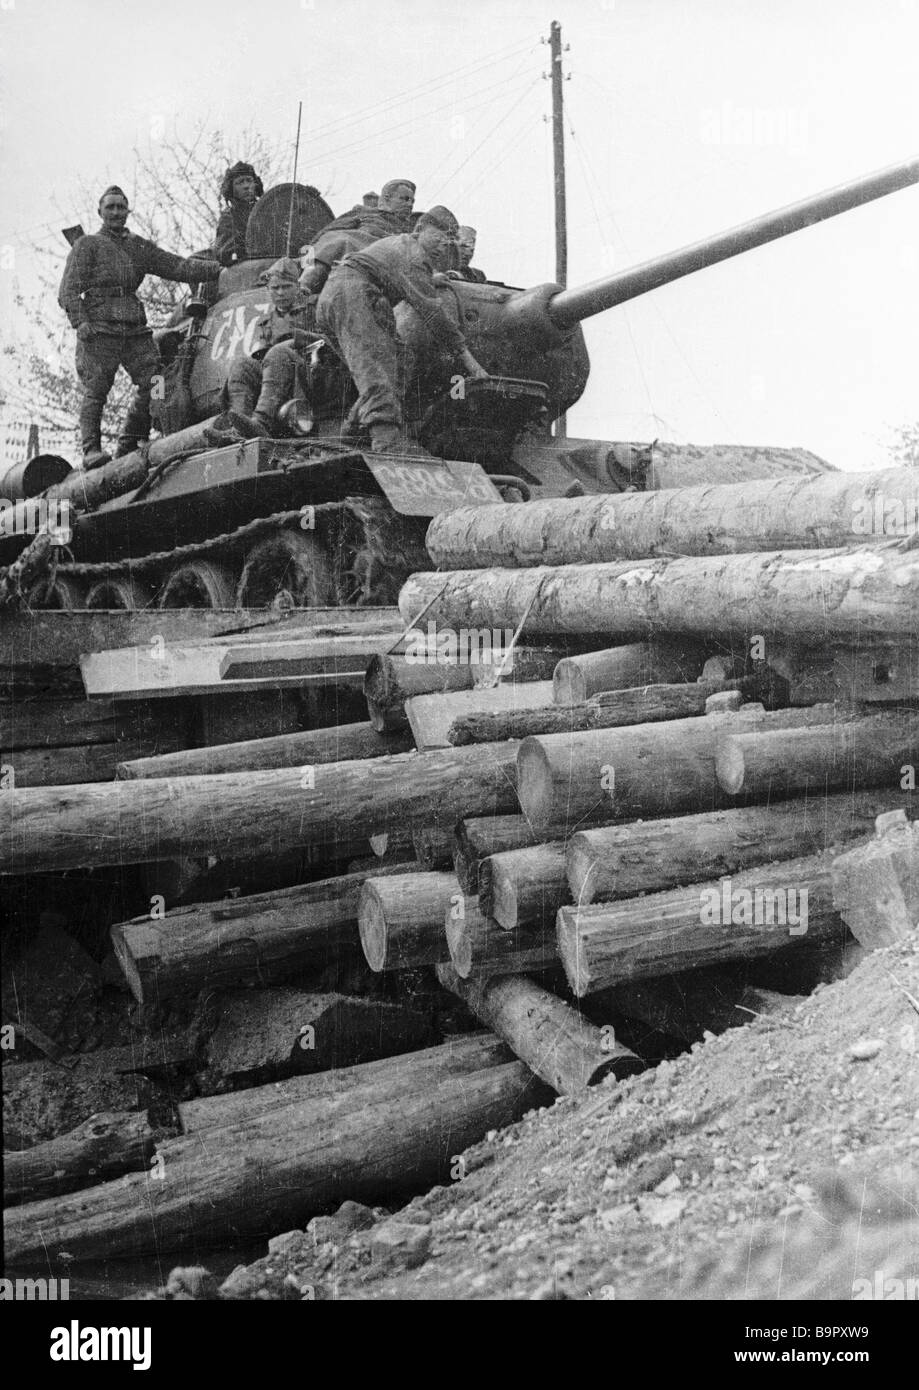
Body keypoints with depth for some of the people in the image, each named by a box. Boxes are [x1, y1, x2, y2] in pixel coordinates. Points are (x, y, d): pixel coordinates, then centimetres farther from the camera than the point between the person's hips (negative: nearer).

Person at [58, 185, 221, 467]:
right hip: (100, 328, -4)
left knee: (153, 383, -6)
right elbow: (68, 290, 3)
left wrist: (217, 269, 3)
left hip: (135, 328, 4)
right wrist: (80, 322, -14)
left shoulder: (139, 247, 23)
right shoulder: (87, 245, 11)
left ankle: (127, 446, 4)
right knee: (96, 391, -10)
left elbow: (176, 266, 15)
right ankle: (91, 450, -6)